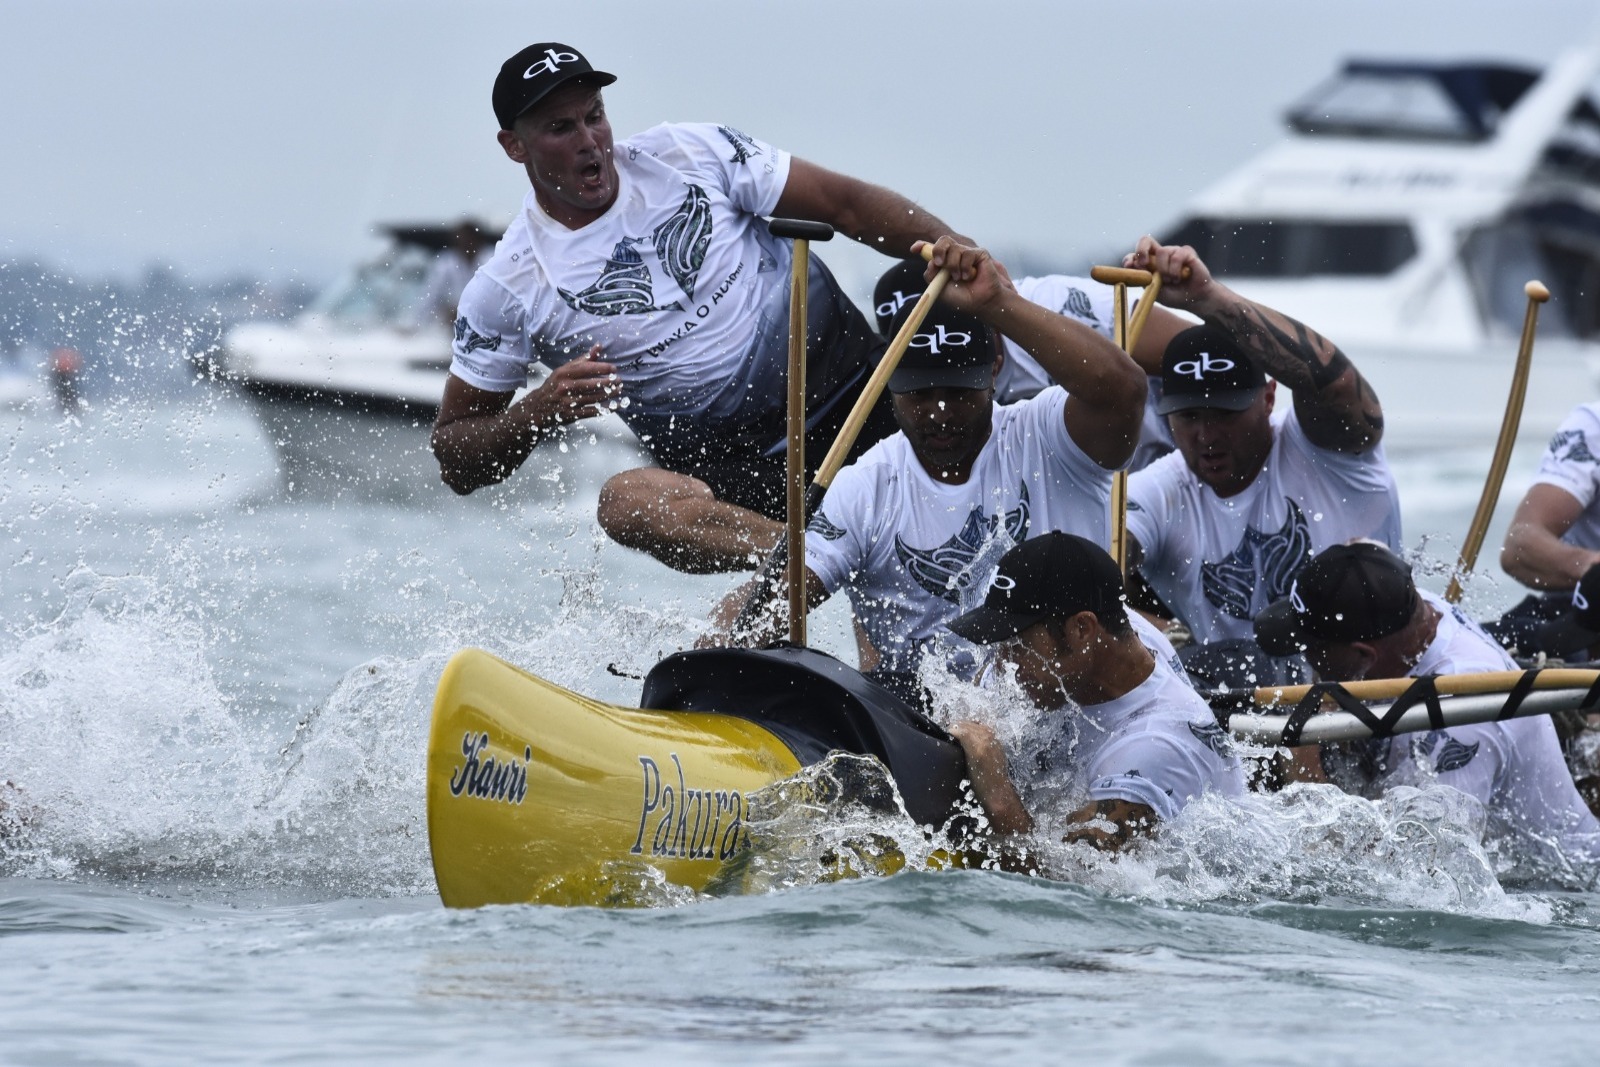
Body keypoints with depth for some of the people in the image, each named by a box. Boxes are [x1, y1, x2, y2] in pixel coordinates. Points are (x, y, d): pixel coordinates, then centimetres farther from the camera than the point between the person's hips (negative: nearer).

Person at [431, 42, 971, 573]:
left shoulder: (692, 154, 0)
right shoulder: (505, 290, -2)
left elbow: (845, 203, 2)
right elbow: (456, 460, 3)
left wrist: (947, 247, -16)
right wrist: (538, 411, -17)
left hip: (855, 388, 2)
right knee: (626, 502, -33)